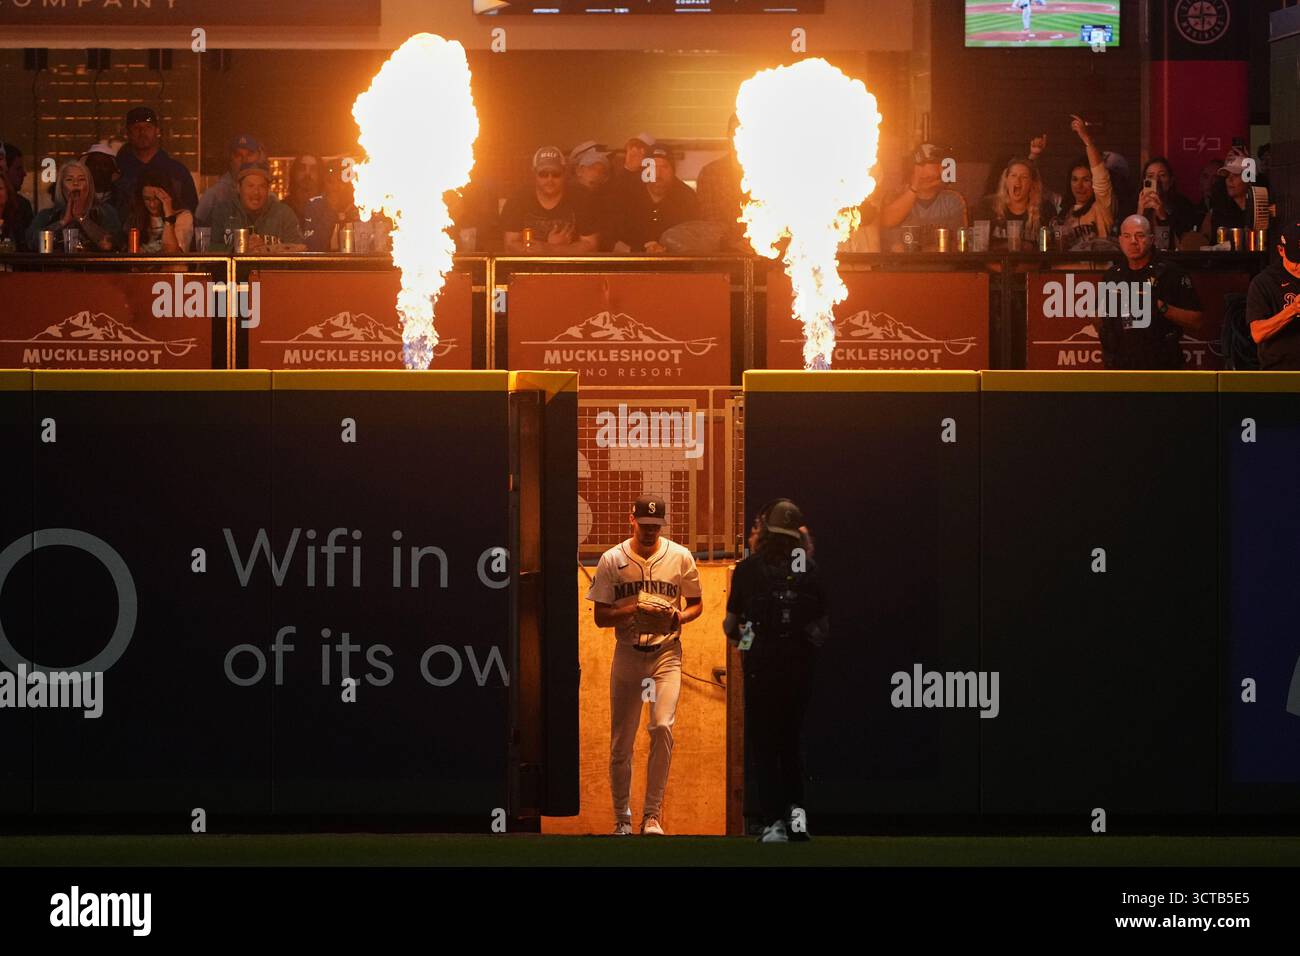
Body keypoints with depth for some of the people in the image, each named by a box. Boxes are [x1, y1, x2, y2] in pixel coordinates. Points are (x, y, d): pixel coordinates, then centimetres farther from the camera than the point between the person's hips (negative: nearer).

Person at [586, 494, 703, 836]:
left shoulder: (680, 557, 0)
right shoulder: (612, 560, -2)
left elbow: (696, 603, 10)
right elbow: (600, 617, -1)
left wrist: (678, 617, -12)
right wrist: (636, 608, -18)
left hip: (667, 654, -1)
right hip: (627, 654, 1)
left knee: (663, 727, -19)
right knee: (621, 740, 3)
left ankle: (652, 816, -10)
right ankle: (622, 820, 18)